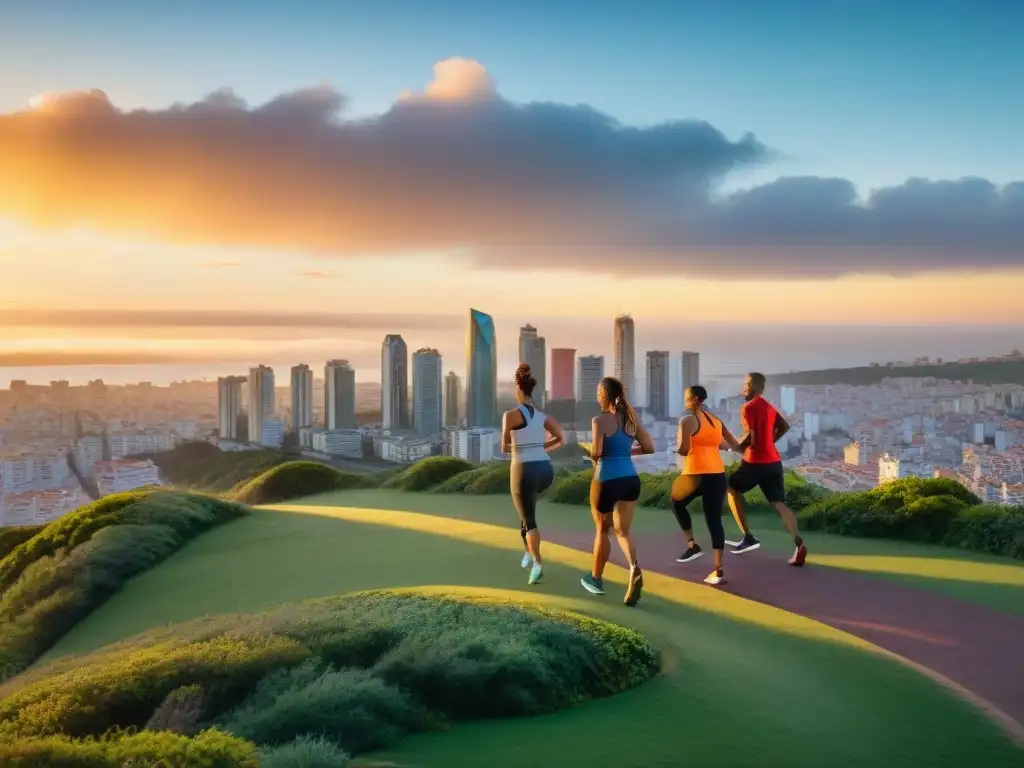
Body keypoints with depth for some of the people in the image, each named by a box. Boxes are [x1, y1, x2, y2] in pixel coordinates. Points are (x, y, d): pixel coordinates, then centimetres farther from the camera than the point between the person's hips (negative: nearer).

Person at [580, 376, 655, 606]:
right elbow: (649, 447, 8)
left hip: (606, 480, -5)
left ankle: (596, 579, 31)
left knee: (603, 530, 14)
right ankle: (634, 569, -20)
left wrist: (593, 458, 2)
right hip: (631, 479, 5)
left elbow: (596, 452, -20)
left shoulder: (600, 420, -11)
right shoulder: (631, 418, 6)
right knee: (622, 530, 9)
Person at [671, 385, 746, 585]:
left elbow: (683, 449, -15)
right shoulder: (716, 421, 15)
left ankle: (692, 545, 16)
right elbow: (735, 446, 18)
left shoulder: (688, 420, -6)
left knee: (677, 503, 23)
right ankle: (718, 570, 2)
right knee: (714, 520, 6)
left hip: (697, 475, -6)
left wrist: (680, 448, 8)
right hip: (718, 474, 6)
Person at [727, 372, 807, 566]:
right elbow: (784, 427, 22)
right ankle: (799, 543, -19)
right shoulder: (768, 406, 17)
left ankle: (747, 537, 10)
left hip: (756, 462, -7)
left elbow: (751, 437, -18)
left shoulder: (748, 408, -10)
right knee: (779, 503, 2)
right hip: (773, 461, 7)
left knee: (732, 490, 15)